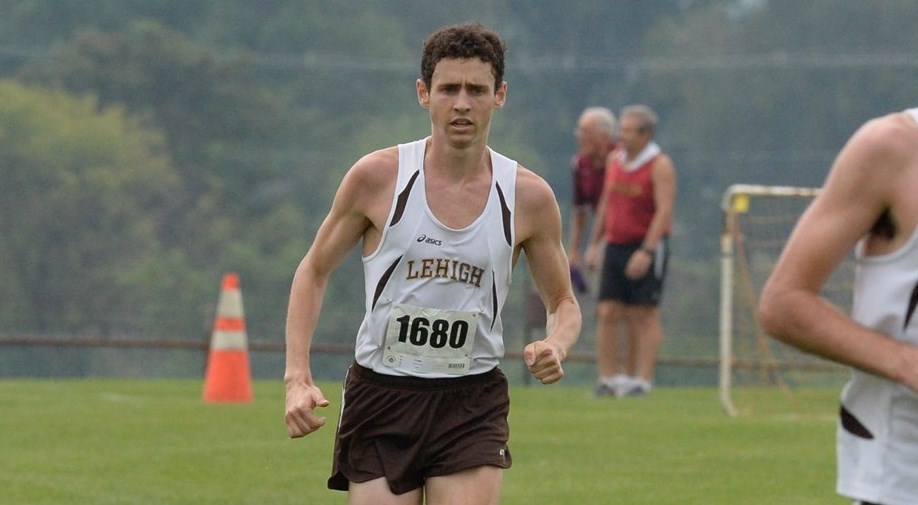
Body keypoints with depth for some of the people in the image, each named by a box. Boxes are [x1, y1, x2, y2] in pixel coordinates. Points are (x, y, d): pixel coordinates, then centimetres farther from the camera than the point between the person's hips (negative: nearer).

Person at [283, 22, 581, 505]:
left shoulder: (529, 197, -2)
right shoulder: (377, 176, -5)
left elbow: (563, 302, 11)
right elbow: (313, 271, 6)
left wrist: (555, 347, -13)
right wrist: (298, 378, -5)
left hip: (472, 404, 0)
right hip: (380, 397, 0)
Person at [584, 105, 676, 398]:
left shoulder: (660, 165, -9)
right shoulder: (615, 160, 11)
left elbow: (664, 211, -15)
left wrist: (646, 251, -22)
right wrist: (595, 243, 16)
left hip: (647, 245, -6)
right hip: (615, 246, 6)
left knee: (644, 315, -4)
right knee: (607, 313, -1)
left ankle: (641, 379, -1)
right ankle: (609, 379, 2)